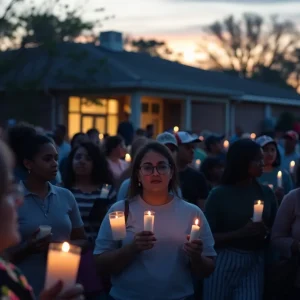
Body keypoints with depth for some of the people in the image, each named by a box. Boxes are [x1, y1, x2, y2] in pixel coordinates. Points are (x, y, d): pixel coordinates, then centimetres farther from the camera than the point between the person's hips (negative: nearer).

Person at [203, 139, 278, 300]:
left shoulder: (266, 193, 5)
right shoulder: (219, 194, -7)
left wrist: (265, 232, -10)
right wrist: (241, 233, -20)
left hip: (255, 263, 3)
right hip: (223, 263, -3)